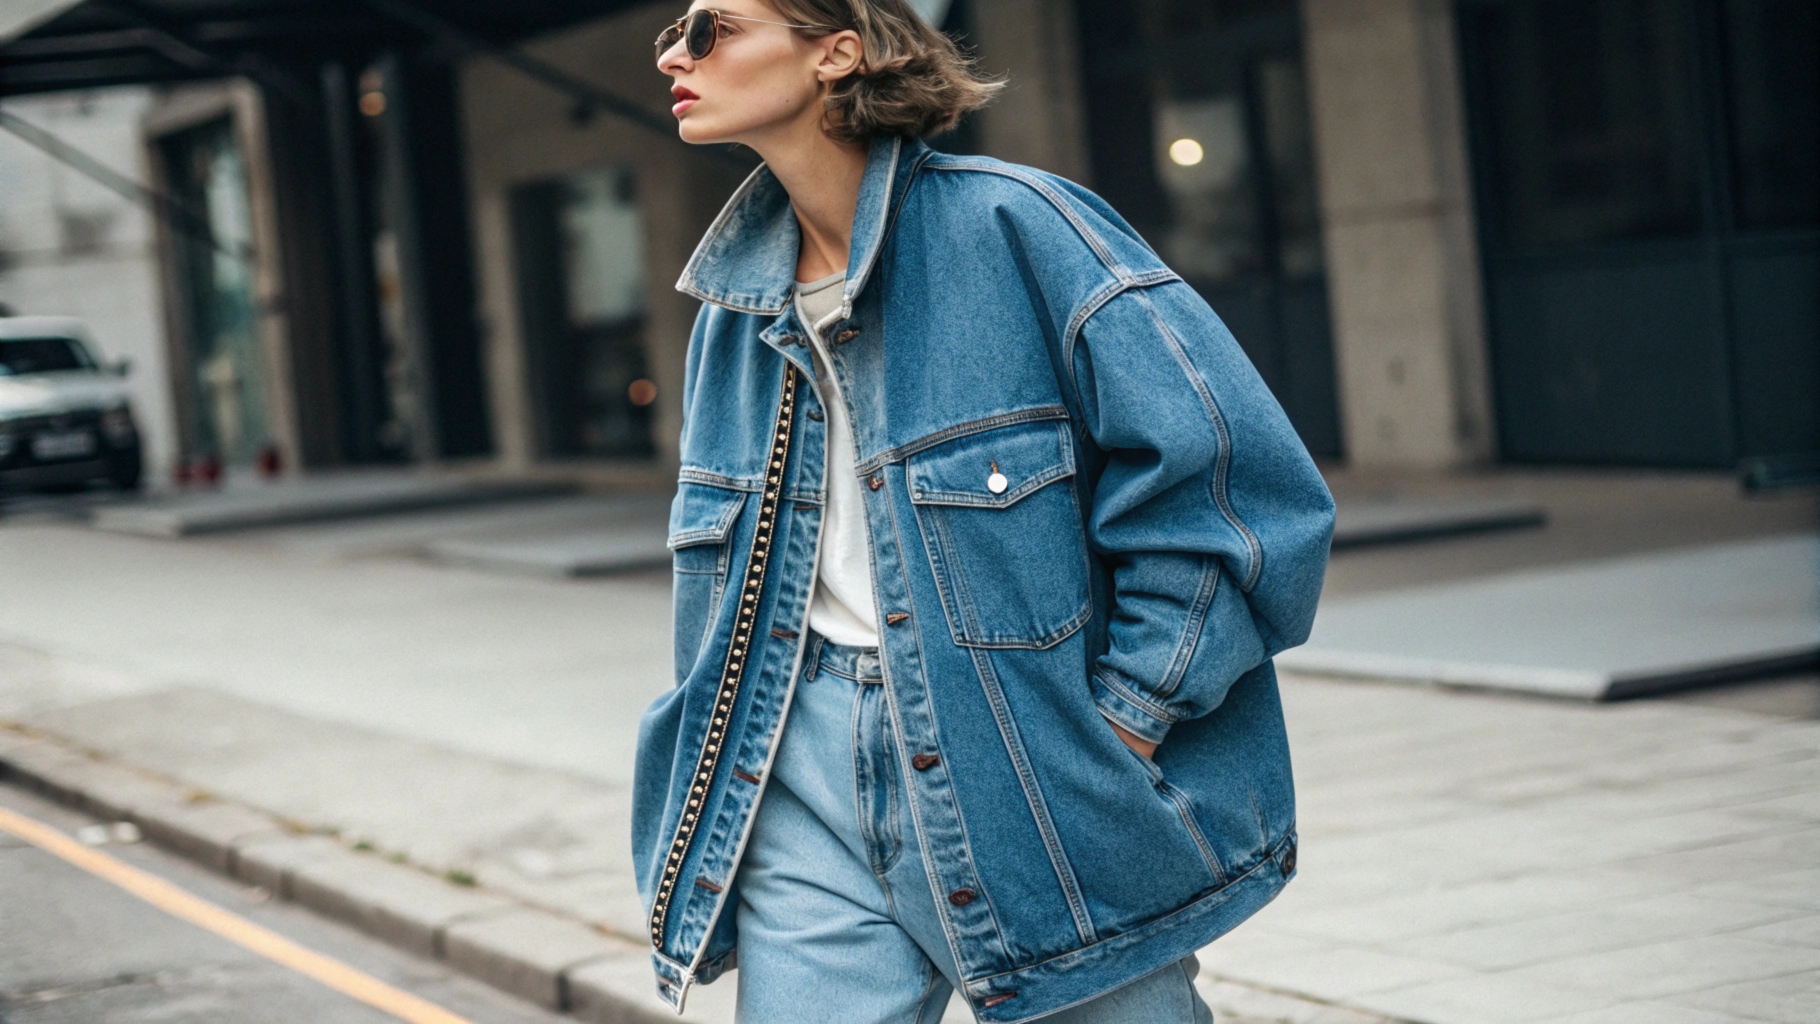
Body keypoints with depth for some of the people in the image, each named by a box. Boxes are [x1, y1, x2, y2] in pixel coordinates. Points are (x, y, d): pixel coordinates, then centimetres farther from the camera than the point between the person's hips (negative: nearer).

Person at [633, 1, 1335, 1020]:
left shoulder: (1009, 224, -9)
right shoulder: (736, 302, 11)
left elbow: (1235, 476, -14)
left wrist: (1120, 725, -14)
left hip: (1032, 769, -5)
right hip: (808, 784, 5)